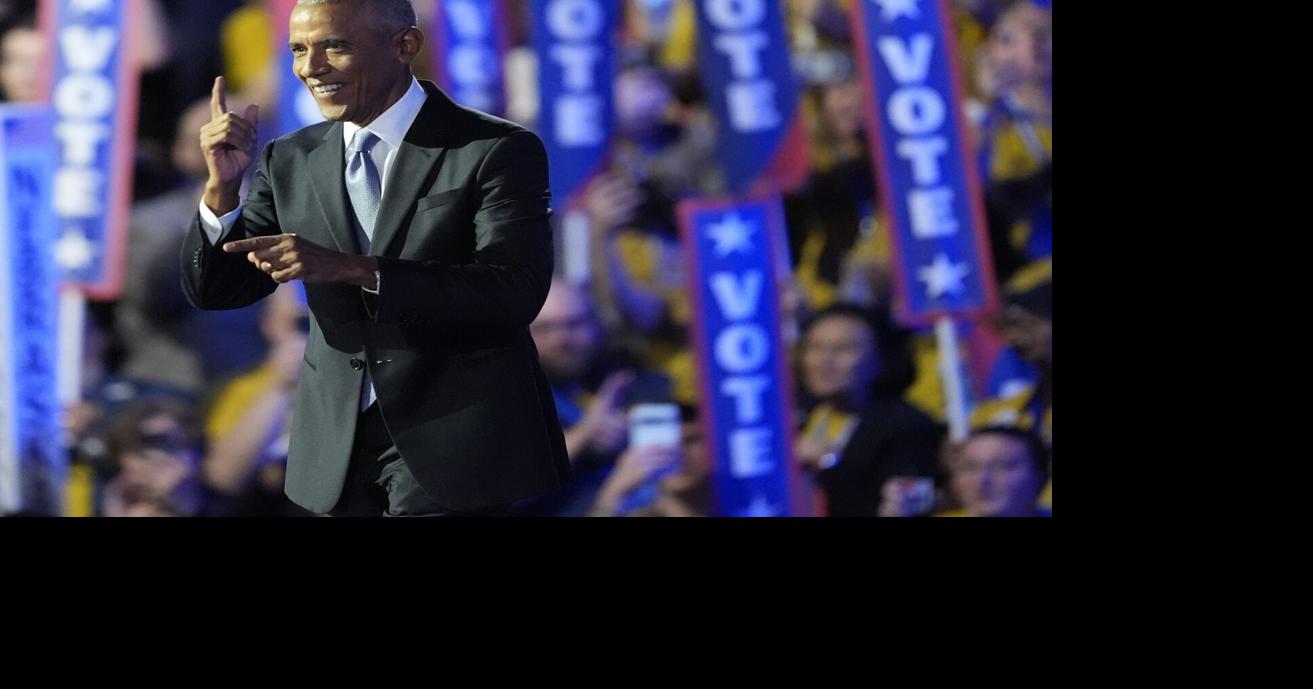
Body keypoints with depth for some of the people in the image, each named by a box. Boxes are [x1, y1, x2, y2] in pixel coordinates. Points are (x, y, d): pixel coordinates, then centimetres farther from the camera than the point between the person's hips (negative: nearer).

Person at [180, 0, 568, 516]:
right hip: (340, 452, 5)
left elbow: (516, 293, -20)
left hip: (452, 453, -5)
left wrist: (352, 269, -28)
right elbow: (215, 291, 7)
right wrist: (221, 187, -13)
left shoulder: (497, 151, -9)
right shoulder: (290, 162, 7)